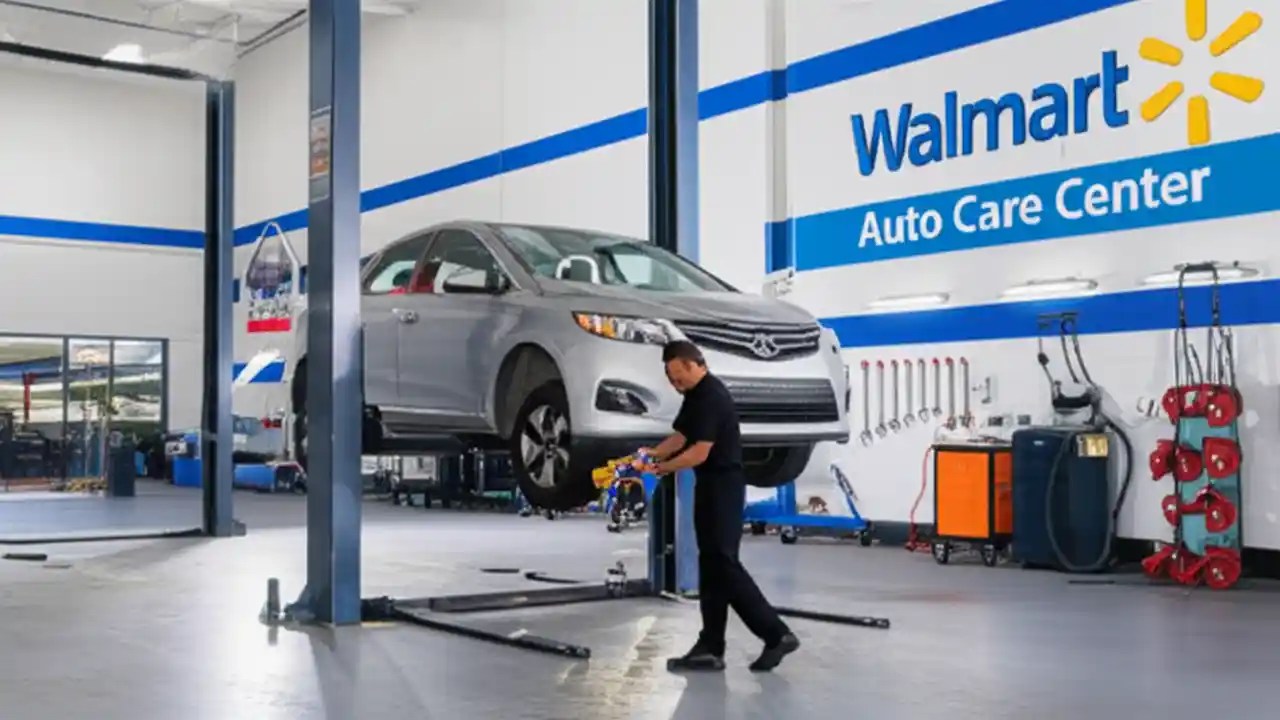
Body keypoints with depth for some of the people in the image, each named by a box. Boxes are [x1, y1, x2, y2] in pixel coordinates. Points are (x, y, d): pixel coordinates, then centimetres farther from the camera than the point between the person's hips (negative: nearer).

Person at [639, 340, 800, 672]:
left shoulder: (711, 397, -18)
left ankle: (776, 633, -5)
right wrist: (653, 452, 1)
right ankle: (710, 648, 11)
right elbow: (680, 436, 17)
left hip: (724, 486, -10)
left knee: (724, 564, -10)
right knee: (711, 565, 9)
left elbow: (699, 452, -21)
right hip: (710, 486, 10)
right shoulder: (696, 395, 15)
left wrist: (661, 468, -13)